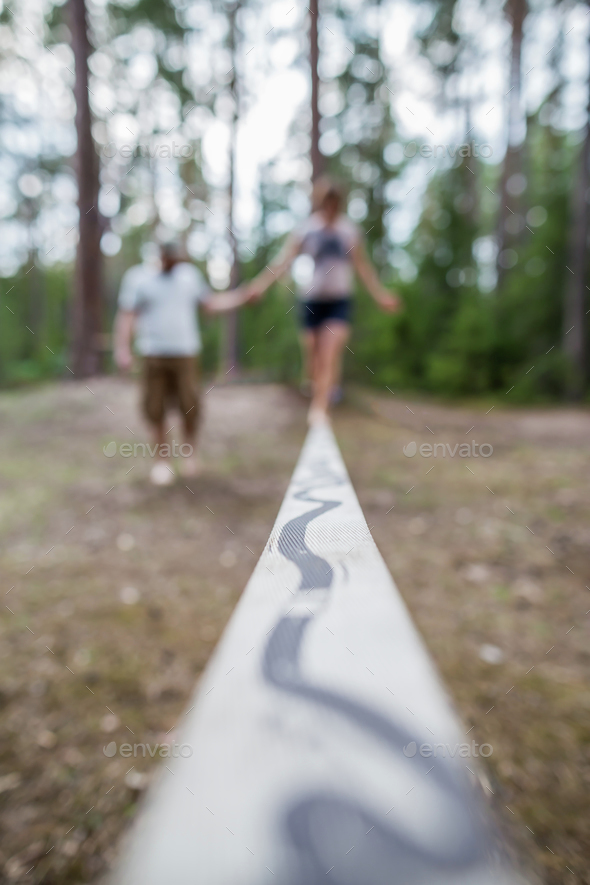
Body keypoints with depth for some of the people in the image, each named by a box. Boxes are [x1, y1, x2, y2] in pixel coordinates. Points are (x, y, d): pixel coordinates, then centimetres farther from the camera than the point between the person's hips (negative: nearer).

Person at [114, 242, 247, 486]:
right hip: (154, 355, -1)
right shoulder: (137, 277, 2)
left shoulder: (189, 274, 11)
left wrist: (241, 297, 10)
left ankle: (190, 449, 23)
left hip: (186, 353, 1)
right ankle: (162, 457, 20)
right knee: (155, 409, 1)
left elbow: (211, 304, 18)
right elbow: (126, 316, 0)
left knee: (190, 406, -4)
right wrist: (122, 349, -8)